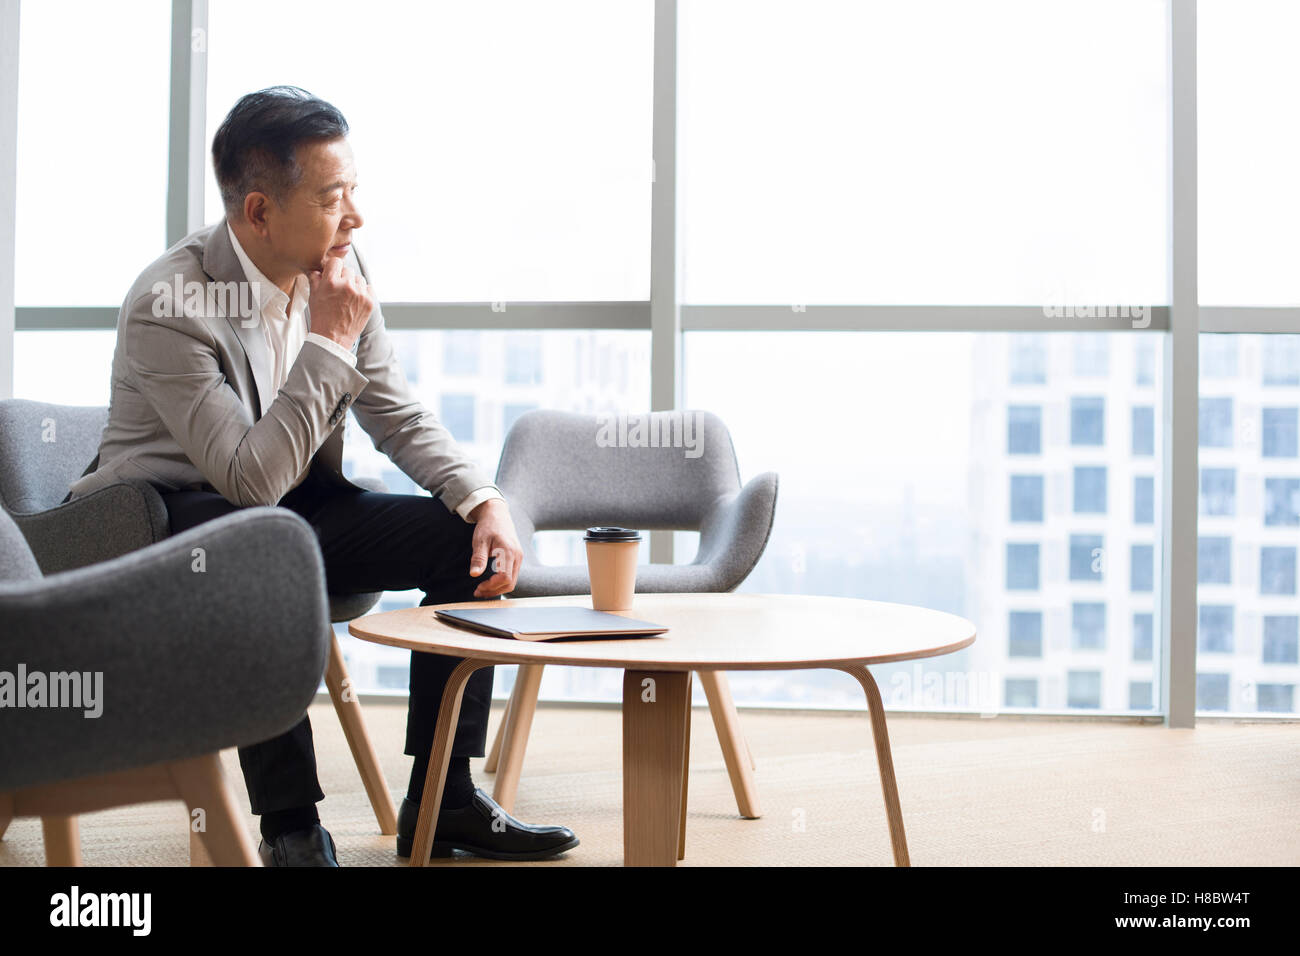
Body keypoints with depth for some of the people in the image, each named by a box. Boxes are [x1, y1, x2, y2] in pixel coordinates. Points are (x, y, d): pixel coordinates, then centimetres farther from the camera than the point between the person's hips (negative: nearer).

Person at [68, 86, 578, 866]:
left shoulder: (340, 270, -3)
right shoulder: (168, 306, -24)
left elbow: (399, 416, 3)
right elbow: (252, 479, -29)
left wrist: (485, 499, -13)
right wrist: (330, 343, -28)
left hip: (295, 504, 7)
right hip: (167, 515, -7)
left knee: (464, 537, -11)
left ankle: (441, 800, -2)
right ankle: (290, 826, -27)